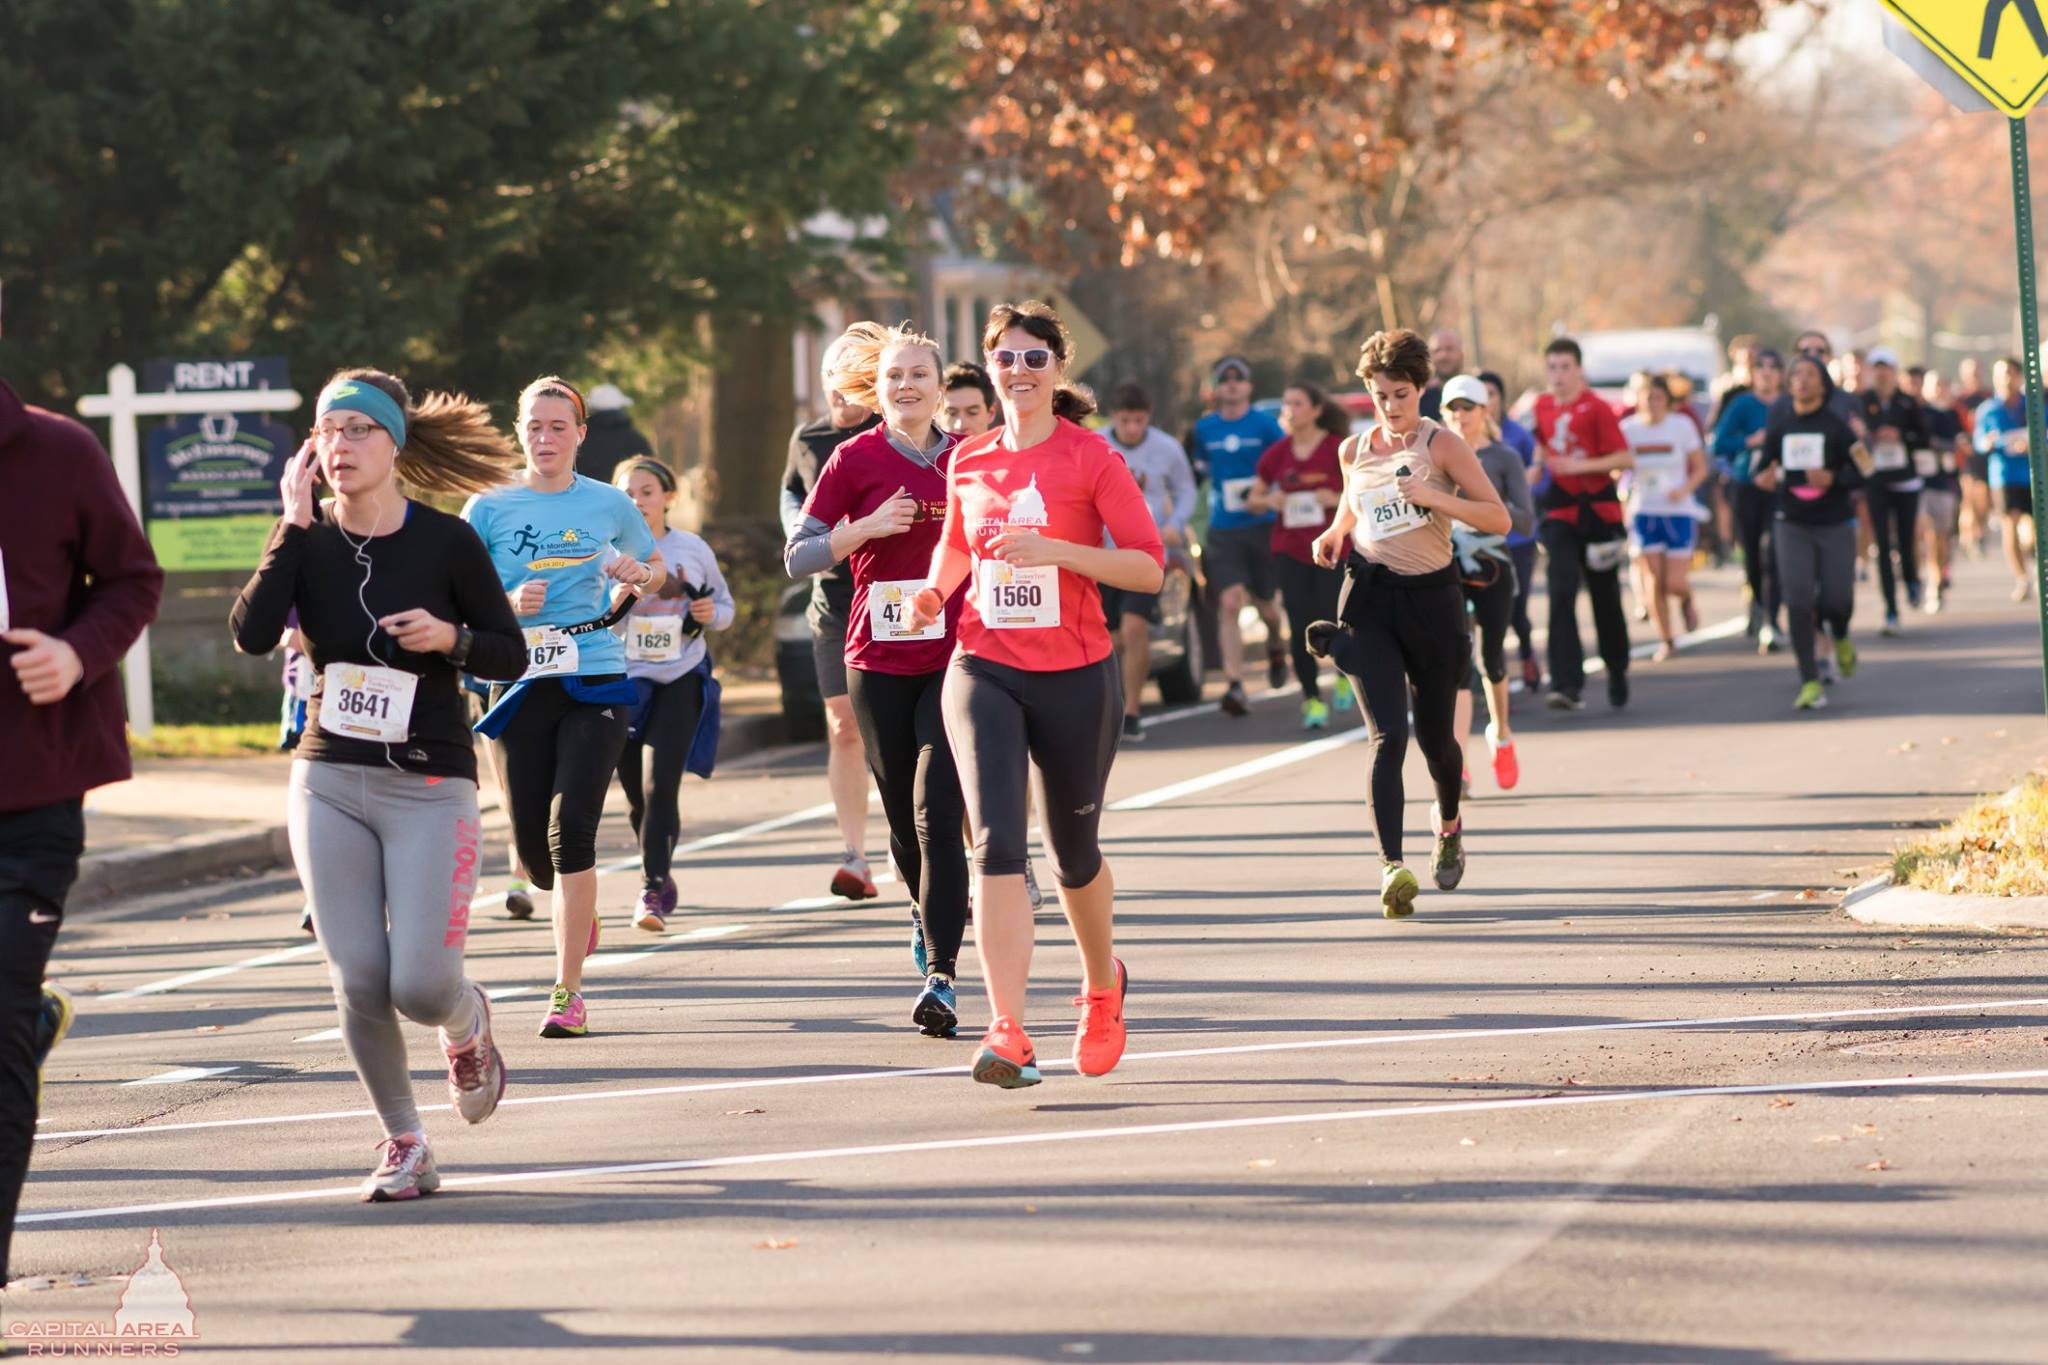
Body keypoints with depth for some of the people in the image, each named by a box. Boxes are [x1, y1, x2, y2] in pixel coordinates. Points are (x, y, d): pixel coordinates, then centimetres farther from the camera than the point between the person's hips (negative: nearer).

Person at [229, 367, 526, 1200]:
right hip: (328, 785, 2)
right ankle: (403, 1145, 16)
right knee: (359, 981, -5)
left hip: (430, 790, -2)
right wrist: (293, 524, -17)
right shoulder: (309, 541, 0)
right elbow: (251, 634, -16)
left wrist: (450, 638, -18)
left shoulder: (447, 542, -5)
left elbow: (511, 656, 2)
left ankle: (468, 1023, 28)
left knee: (421, 986, -10)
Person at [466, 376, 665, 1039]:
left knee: (570, 825, -16)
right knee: (533, 844, 4)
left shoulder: (609, 505, 4)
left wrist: (639, 575, -3)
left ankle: (568, 991, -12)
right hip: (521, 684, 1)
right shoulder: (489, 509, 2)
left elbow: (656, 574, 20)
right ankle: (580, 912, 41)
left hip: (596, 684, -1)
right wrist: (511, 603, -15)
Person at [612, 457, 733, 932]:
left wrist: (712, 614, -7)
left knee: (660, 786, -14)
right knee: (637, 795, 8)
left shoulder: (693, 550, 2)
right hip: (623, 679, 1)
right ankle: (661, 876, 32)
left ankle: (652, 892, -11)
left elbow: (725, 604, 15)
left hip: (680, 679, -1)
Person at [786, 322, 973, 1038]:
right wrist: (866, 527, -14)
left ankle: (941, 975, -17)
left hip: (955, 659, -1)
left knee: (936, 811, -15)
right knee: (904, 818, 9)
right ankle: (934, 915, 40)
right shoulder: (856, 460, 1)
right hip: (880, 663, 1)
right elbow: (798, 556, 0)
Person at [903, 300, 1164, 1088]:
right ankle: (1008, 1033, -22)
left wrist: (1055, 550, -21)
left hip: (1075, 677, -2)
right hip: (984, 672, 2)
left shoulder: (1090, 458, -6)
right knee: (997, 844, -15)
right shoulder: (970, 462, 7)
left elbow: (1149, 566, -10)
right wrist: (937, 587, 4)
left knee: (1075, 853, 13)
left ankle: (1103, 985, 43)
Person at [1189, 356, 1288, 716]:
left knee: (1264, 603, 9)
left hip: (1262, 526, -1)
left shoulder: (1265, 425, -2)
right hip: (1222, 532, 1)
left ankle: (1275, 646, 45)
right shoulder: (1204, 429, 7)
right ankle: (1234, 685, -18)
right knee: (1229, 603, -13)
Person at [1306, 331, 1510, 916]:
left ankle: (1448, 823, 44)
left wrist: (1434, 496, -24)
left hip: (1432, 598, -1)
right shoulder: (1354, 451, 6)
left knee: (1434, 737, 10)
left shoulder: (1442, 445, -6)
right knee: (1388, 736, -15)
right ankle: (1393, 867, -22)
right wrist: (1336, 534, 7)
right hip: (1370, 602, 1)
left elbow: (1499, 519, -12)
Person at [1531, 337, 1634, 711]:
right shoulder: (1543, 407, 6)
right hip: (1560, 512, 3)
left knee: (1605, 599, 8)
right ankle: (1566, 684, -19)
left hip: (1598, 510, -3)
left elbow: (1625, 458, -12)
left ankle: (1617, 673, 30)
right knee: (1561, 594, -13)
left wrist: (1581, 465, -21)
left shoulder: (1595, 409, -9)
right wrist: (1536, 469, 11)